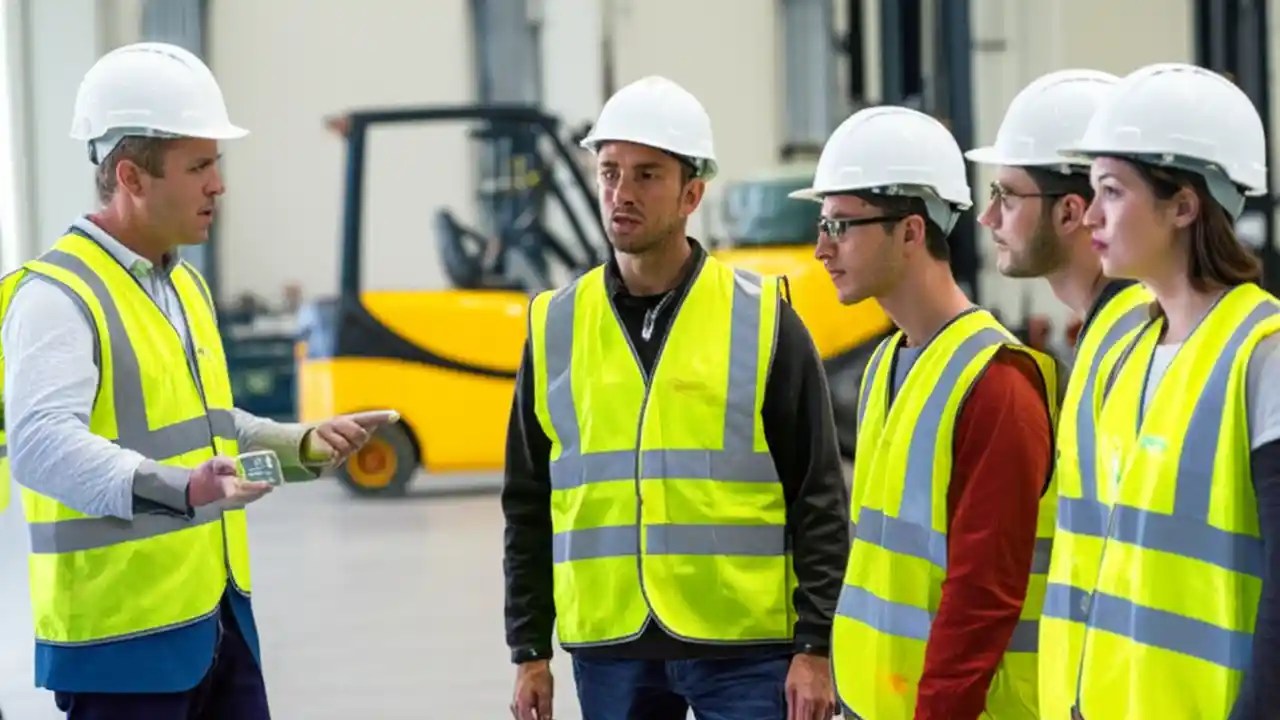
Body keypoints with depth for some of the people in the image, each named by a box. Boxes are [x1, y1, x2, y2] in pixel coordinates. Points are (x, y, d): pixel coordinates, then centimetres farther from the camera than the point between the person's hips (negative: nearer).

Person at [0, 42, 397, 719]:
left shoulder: (186, 286, 16)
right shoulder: (57, 296, -14)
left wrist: (301, 445, 14)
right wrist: (177, 488, -43)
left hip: (221, 618, 9)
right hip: (122, 631, -9)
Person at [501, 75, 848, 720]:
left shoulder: (762, 317, 0)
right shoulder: (556, 326, 8)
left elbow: (819, 498, -1)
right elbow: (528, 506, 13)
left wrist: (815, 647, -7)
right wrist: (529, 650, 9)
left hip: (745, 647, -3)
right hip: (608, 648, 3)